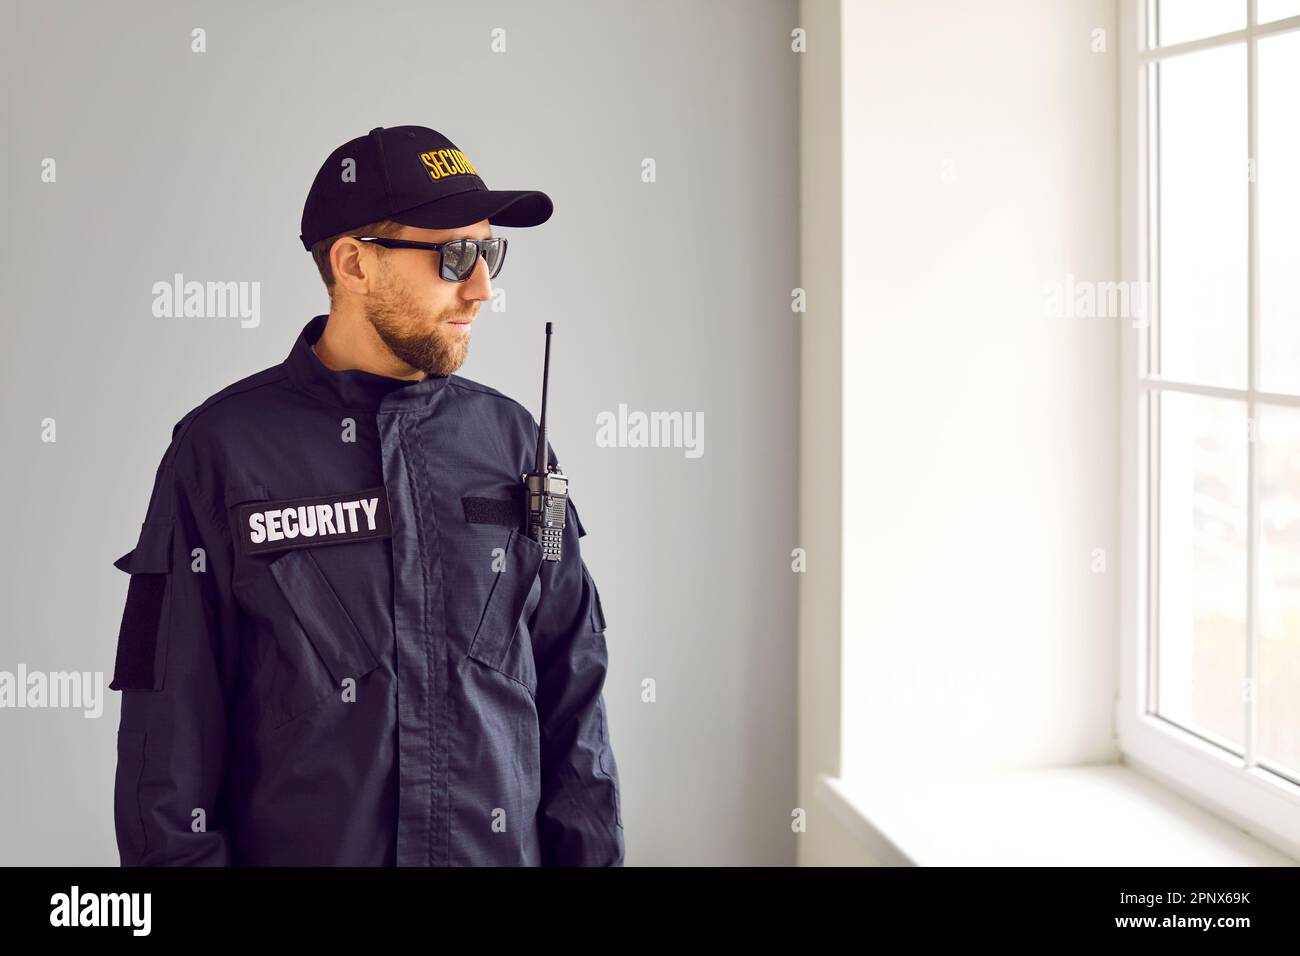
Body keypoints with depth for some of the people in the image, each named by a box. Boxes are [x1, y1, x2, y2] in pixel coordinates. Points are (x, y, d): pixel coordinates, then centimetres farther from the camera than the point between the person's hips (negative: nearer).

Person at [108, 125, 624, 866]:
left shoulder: (509, 439, 0)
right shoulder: (223, 451, -9)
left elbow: (571, 690, 3)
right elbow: (170, 727, -8)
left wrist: (589, 853, 0)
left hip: (504, 846, 3)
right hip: (297, 845, -3)